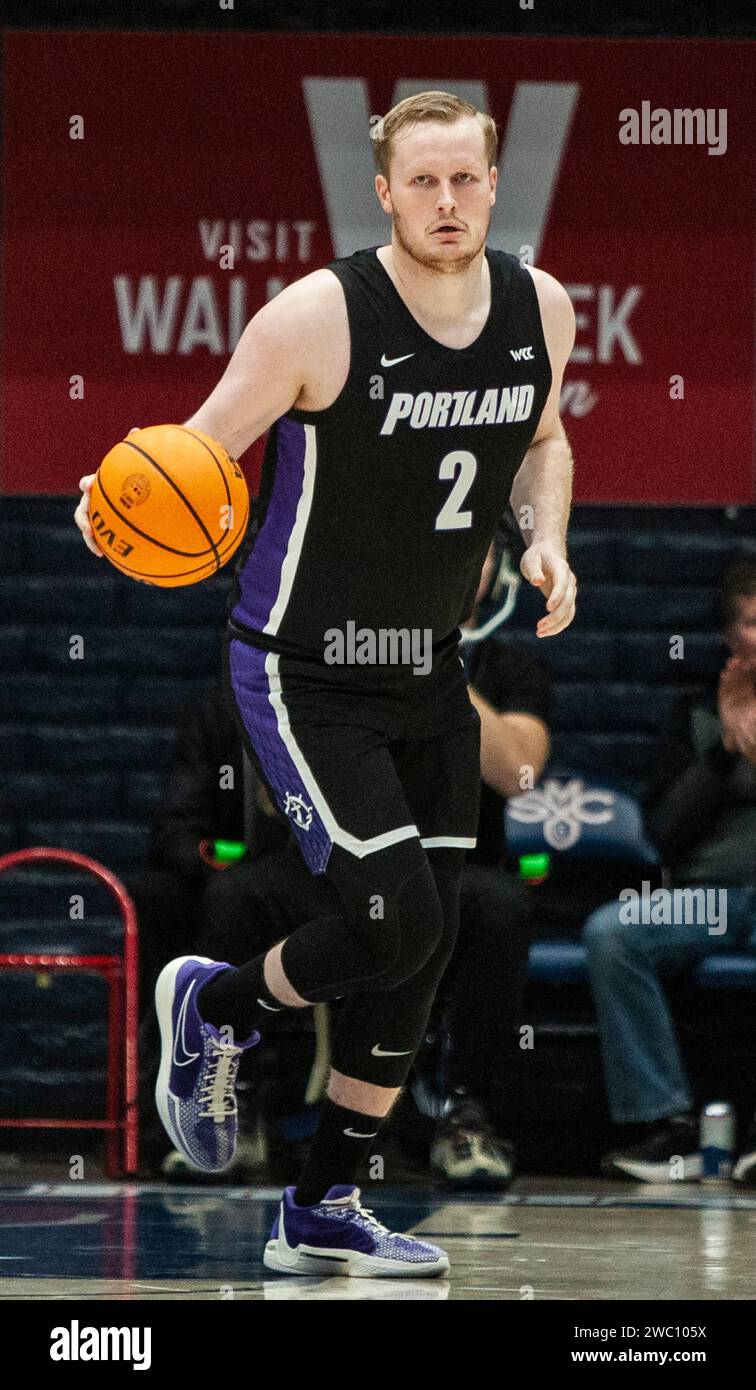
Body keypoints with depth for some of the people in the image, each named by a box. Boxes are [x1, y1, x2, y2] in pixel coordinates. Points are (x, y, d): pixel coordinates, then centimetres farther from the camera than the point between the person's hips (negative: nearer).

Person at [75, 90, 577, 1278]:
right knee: (395, 921, -16)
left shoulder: (540, 309, -2)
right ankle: (216, 1007, 16)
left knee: (425, 949, 5)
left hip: (429, 669, 6)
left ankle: (324, 1212, 17)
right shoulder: (320, 317, -20)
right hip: (305, 674, -6)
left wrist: (547, 540, -1)